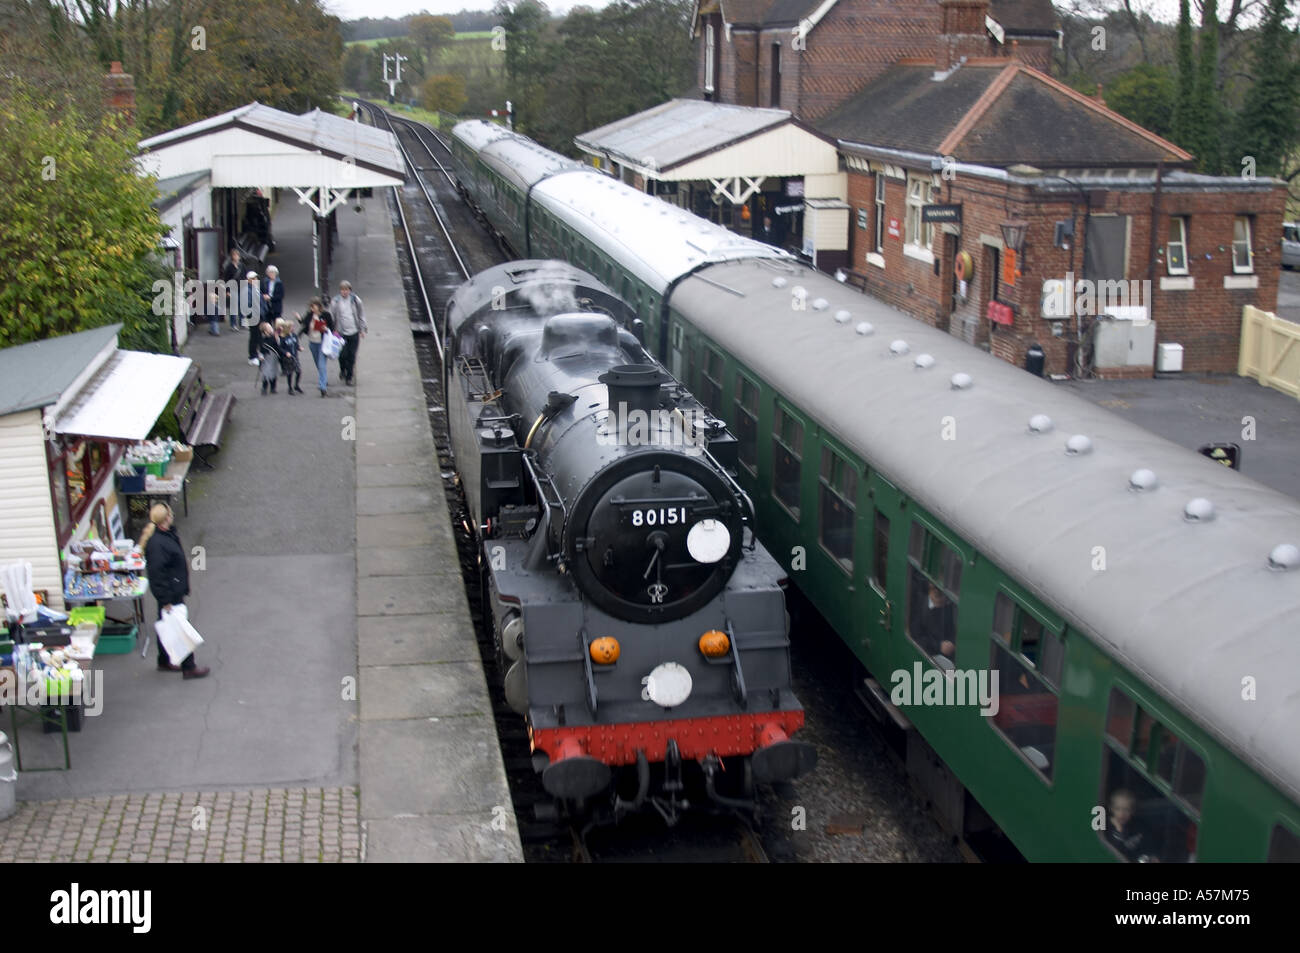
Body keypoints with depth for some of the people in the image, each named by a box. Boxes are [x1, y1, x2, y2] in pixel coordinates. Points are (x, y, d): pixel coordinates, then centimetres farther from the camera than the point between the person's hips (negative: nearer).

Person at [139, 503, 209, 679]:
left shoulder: (166, 534, 1)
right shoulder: (157, 543, -29)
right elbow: (157, 573, -27)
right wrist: (166, 600, -23)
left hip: (174, 589, 10)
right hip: (170, 593, -10)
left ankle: (164, 661, 37)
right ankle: (188, 667, 13)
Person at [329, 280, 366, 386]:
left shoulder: (355, 300, 0)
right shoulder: (335, 301, -3)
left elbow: (361, 315, 9)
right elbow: (331, 317, 3)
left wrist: (362, 329, 8)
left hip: (354, 332, 1)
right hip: (341, 332, -1)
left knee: (352, 355, 3)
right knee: (342, 355, -5)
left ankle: (349, 377, 17)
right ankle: (343, 370, 27)